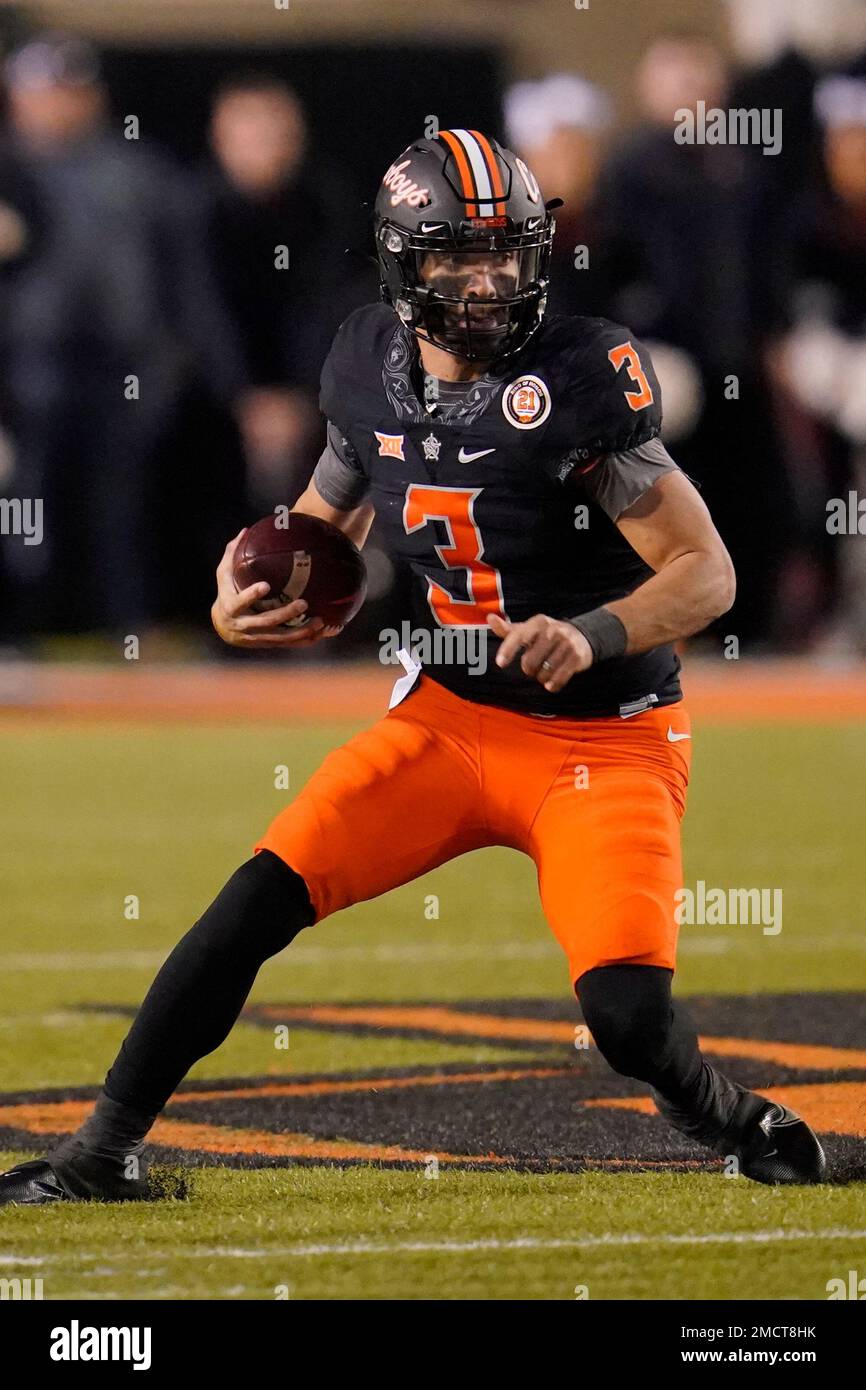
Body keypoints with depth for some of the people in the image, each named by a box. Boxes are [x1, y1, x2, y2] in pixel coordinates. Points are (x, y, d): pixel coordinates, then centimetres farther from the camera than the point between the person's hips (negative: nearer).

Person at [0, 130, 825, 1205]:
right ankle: (104, 1149, 1)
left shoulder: (578, 381, -18)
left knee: (627, 1012, -21)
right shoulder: (370, 370, -1)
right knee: (260, 898, -10)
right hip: (448, 716, 5)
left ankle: (726, 1118, 13)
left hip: (601, 741, -4)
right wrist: (245, 597, -5)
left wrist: (589, 636, -34)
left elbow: (707, 575, -17)